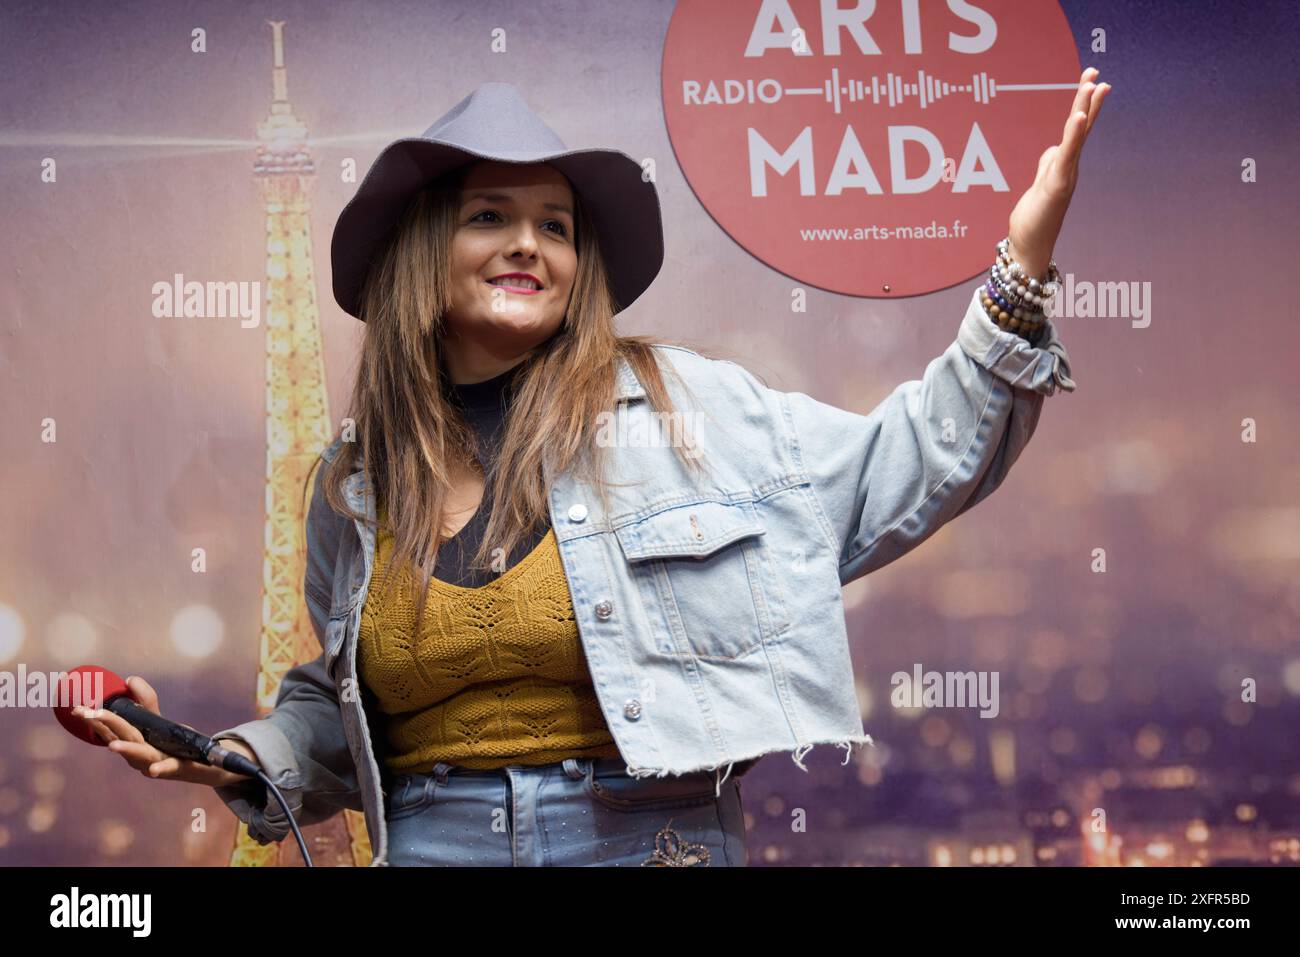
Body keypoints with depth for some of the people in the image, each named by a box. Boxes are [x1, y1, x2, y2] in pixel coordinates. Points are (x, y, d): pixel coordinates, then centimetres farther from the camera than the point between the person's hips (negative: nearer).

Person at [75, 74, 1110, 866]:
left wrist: (1022, 269, -5)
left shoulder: (683, 403, 1)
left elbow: (907, 470, 2)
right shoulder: (357, 486, 9)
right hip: (428, 841, 2)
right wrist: (234, 755, 2)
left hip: (654, 836, -2)